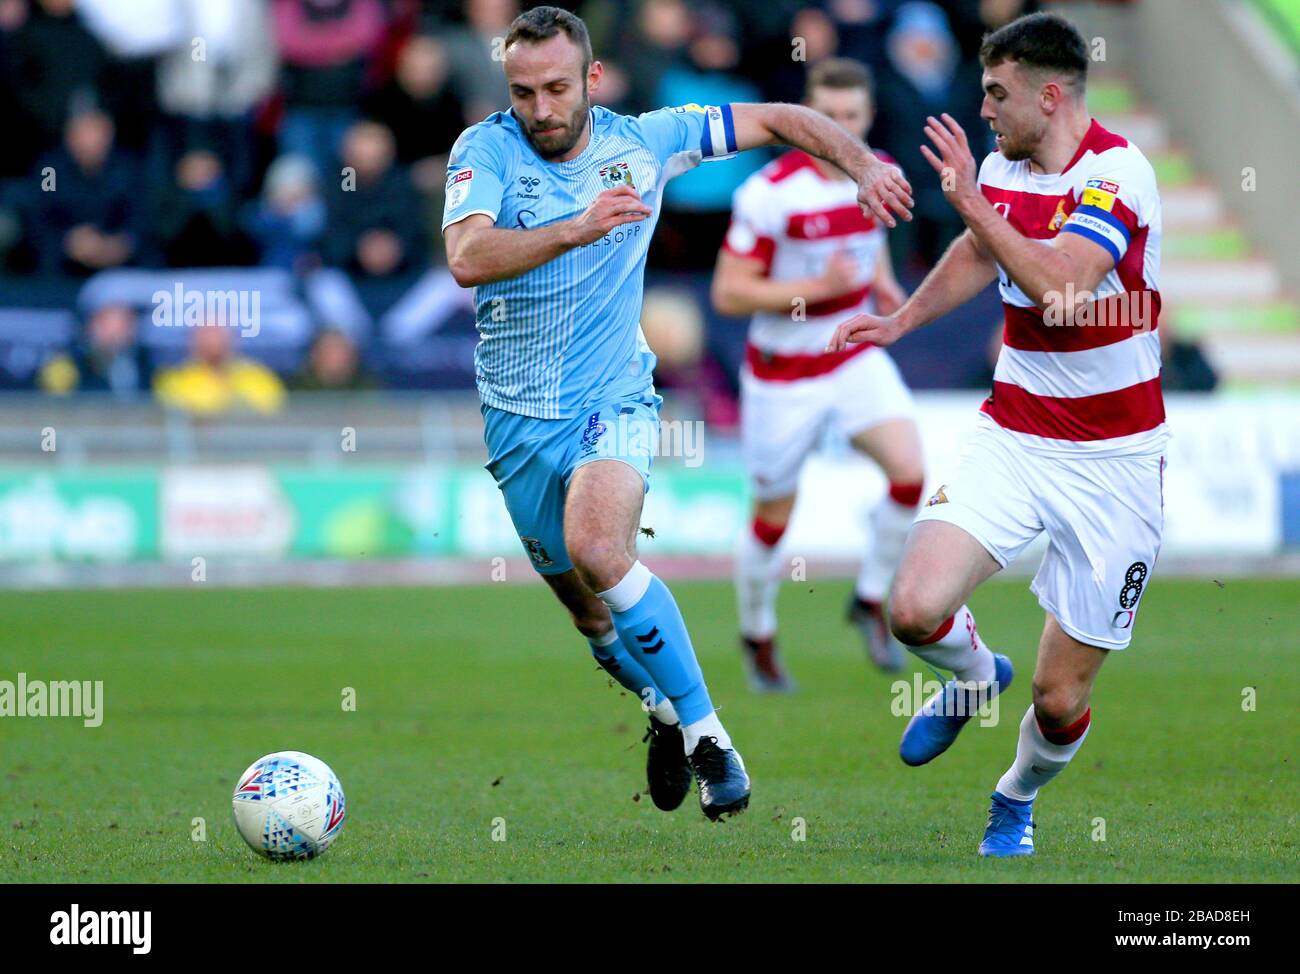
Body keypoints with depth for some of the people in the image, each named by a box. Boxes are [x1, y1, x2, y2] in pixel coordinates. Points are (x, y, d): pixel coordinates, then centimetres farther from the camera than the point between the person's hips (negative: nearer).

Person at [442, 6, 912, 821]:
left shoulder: (644, 140, -2)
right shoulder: (487, 149, -9)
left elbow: (778, 120, 10)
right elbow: (467, 259, -27)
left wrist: (863, 164, -3)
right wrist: (576, 229, -38)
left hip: (613, 402, -2)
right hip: (519, 416, 2)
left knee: (597, 550, -30)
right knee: (589, 609, 11)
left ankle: (703, 728, -19)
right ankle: (665, 709, 41)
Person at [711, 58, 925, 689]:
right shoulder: (770, 193, -21)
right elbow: (728, 293, -19)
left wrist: (882, 282, 1)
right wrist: (819, 287, -28)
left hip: (857, 359, 4)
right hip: (783, 374, -4)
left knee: (910, 471, -19)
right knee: (773, 521, 8)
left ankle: (873, 600, 4)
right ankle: (757, 635, 36)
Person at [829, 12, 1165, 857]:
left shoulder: (1118, 172, -18)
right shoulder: (1001, 169, 4)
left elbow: (1059, 287, -32)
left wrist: (972, 202, -27)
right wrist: (902, 319, 25)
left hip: (1112, 461, -5)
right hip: (1012, 436, 5)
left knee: (1060, 698, -1)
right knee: (916, 610, -16)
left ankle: (1017, 799, 33)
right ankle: (976, 677, 19)